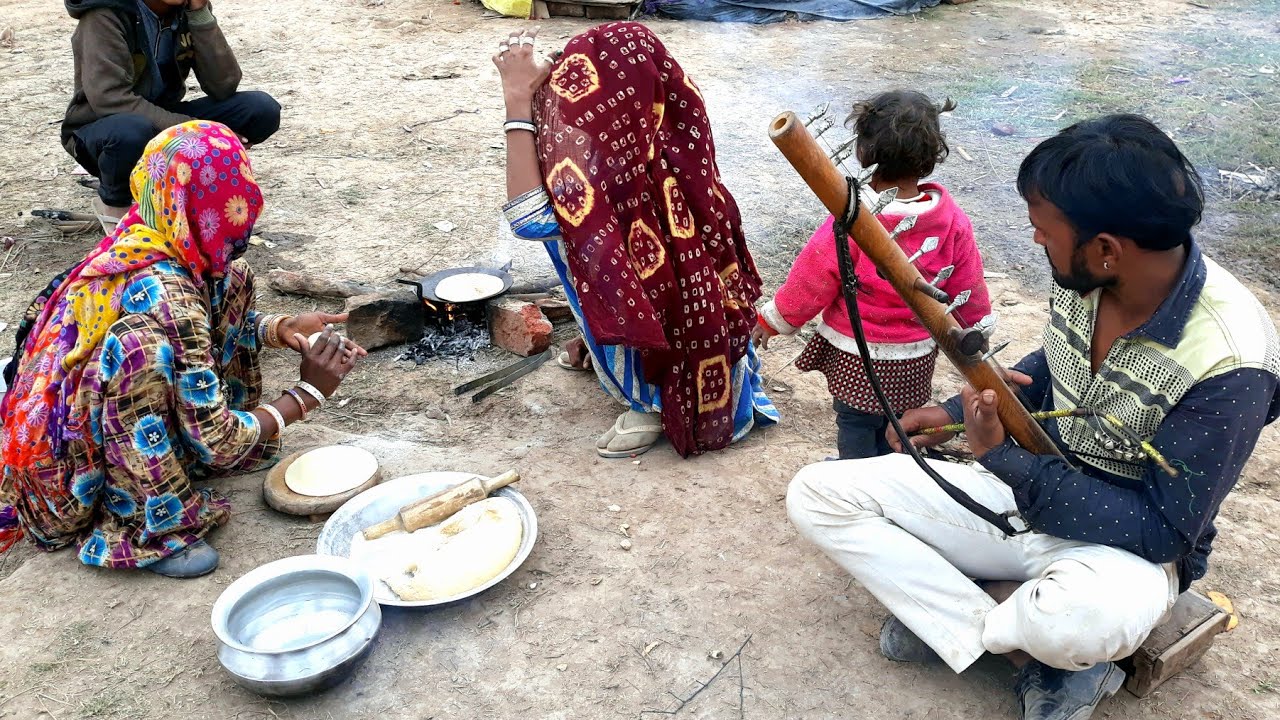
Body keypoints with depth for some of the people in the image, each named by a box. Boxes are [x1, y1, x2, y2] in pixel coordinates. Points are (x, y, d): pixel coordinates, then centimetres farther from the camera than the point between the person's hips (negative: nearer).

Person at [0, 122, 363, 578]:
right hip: (73, 476, -8)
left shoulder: (138, 246, -8)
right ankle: (147, 531, -17)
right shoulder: (164, 299, -32)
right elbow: (217, 441, -26)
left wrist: (282, 329, -4)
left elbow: (213, 321, 13)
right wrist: (308, 394, -14)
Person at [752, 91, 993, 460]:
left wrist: (773, 319, 0)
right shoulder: (952, 220, -14)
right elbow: (967, 285, -1)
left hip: (856, 356, -4)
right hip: (918, 356, 4)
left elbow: (812, 281, -16)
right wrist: (978, 328, 18)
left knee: (855, 424, 15)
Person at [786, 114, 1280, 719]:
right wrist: (957, 412, 2)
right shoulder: (1085, 277, -8)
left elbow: (1165, 532, -23)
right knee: (816, 494, -6)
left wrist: (1002, 457, -27)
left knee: (1078, 617, -44)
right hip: (1024, 482, 7)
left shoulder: (1230, 364, -27)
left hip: (1126, 543, -7)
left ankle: (951, 614, -8)